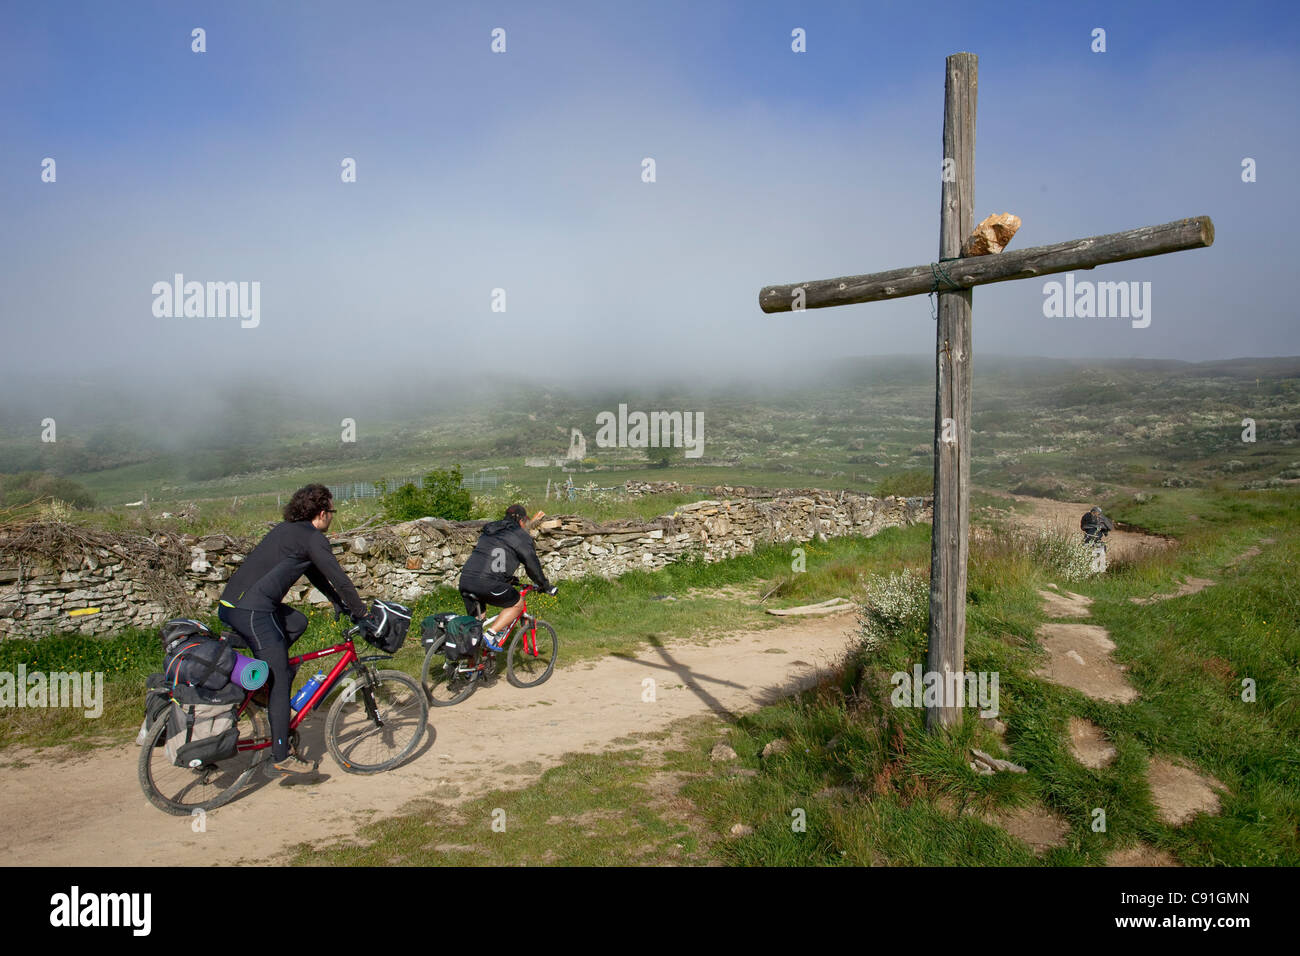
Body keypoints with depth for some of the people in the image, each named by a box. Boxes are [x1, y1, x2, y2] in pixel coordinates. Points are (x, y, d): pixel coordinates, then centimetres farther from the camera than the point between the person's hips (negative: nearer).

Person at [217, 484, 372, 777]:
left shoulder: (287, 530, 21)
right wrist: (362, 614, 6)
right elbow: (339, 580, -6)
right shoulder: (312, 538, -6)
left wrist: (339, 603, 36)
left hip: (229, 605, 9)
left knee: (297, 623, 26)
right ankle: (280, 760, 1)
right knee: (281, 681, -3)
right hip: (252, 612, -9)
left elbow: (316, 575, 31)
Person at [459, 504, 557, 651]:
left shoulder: (488, 532, 31)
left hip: (465, 579, 7)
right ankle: (490, 635, 0)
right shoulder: (521, 536, 8)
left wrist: (508, 579, 48)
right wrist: (545, 585, 23)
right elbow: (532, 565, 9)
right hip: (488, 583, -7)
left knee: (476, 622, 22)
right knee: (518, 603, 13)